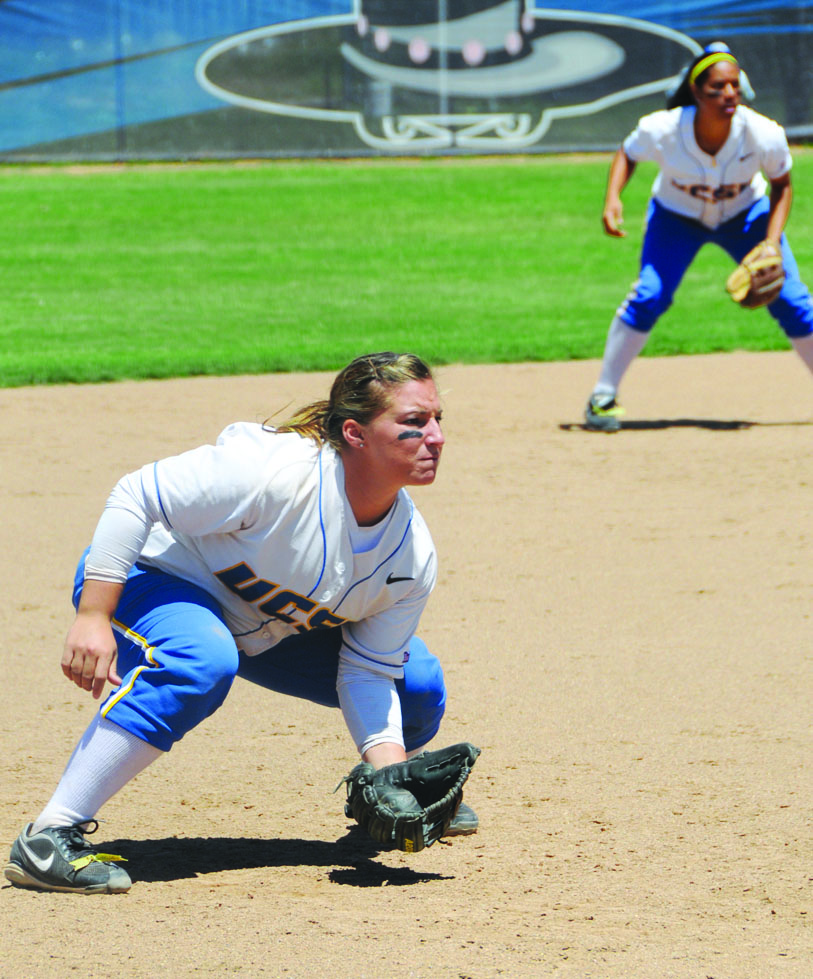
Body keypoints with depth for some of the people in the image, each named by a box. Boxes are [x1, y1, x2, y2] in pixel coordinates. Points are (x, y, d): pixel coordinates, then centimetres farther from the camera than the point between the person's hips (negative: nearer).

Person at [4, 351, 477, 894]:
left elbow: (368, 671, -5)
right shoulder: (274, 470, -35)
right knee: (200, 663, -41)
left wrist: (389, 771, -21)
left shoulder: (414, 555, -13)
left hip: (264, 636, 7)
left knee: (420, 683, 0)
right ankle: (49, 838, -38)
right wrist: (93, 618, -34)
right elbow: (135, 497, -31)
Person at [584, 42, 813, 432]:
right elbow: (627, 154, -9)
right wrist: (612, 199, -26)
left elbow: (781, 185, -11)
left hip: (745, 216, 1)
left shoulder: (764, 135, -31)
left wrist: (771, 246, -22)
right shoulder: (663, 130, -32)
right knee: (649, 296, -19)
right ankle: (603, 397, -5)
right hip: (676, 217, -1)